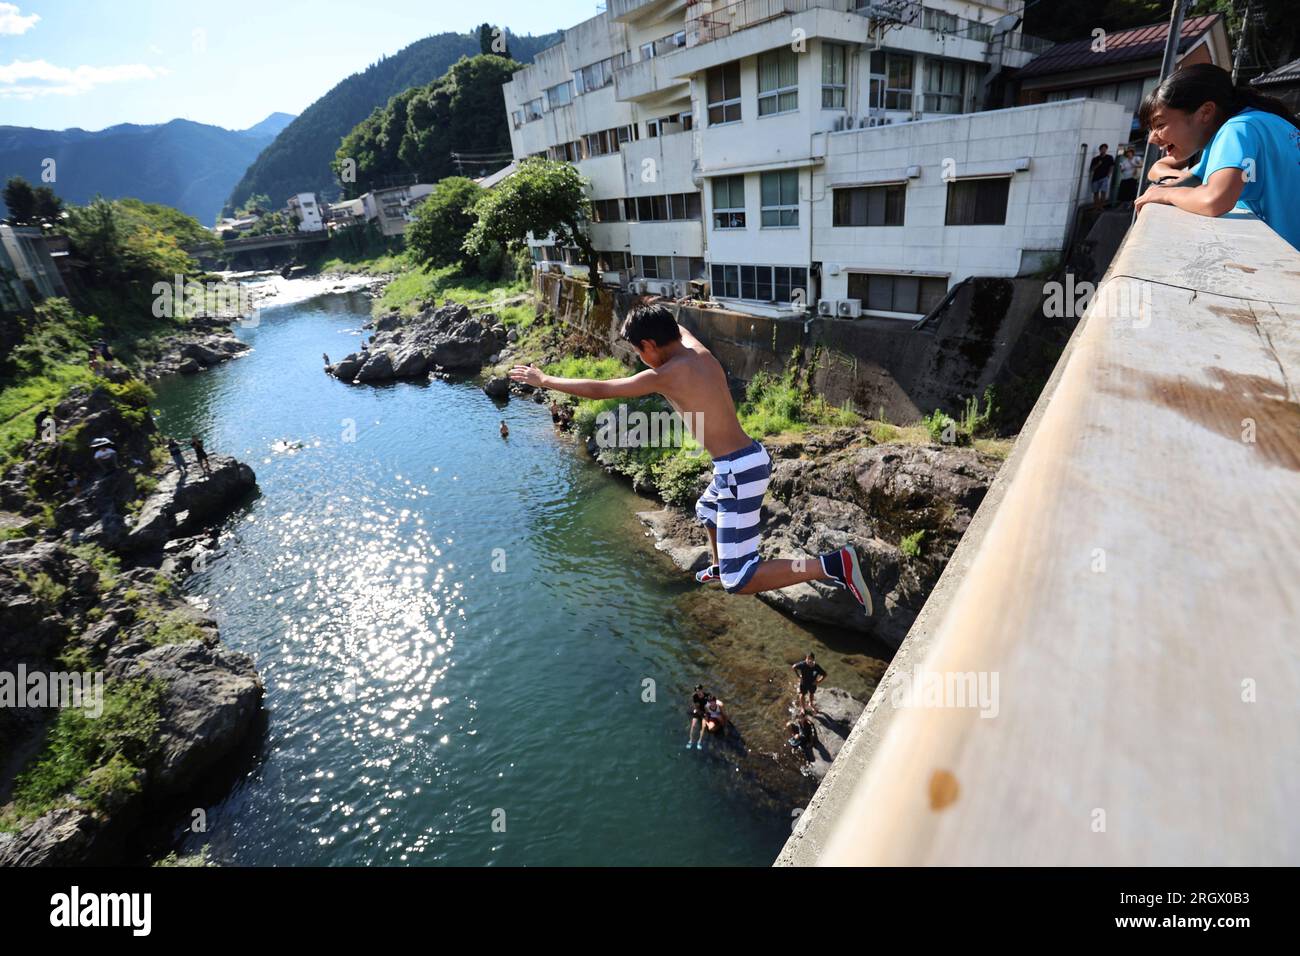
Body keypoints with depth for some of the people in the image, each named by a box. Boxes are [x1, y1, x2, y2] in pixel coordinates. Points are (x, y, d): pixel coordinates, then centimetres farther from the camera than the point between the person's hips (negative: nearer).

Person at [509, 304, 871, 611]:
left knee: (738, 582, -4)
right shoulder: (698, 350, 5)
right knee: (707, 510, 37)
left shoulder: (666, 375, -15)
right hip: (749, 458, 10)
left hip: (739, 471, -10)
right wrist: (650, 317, 48)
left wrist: (545, 380, 7)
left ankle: (834, 565, -12)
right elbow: (678, 329, 30)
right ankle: (719, 567, 61)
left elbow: (597, 390, -6)